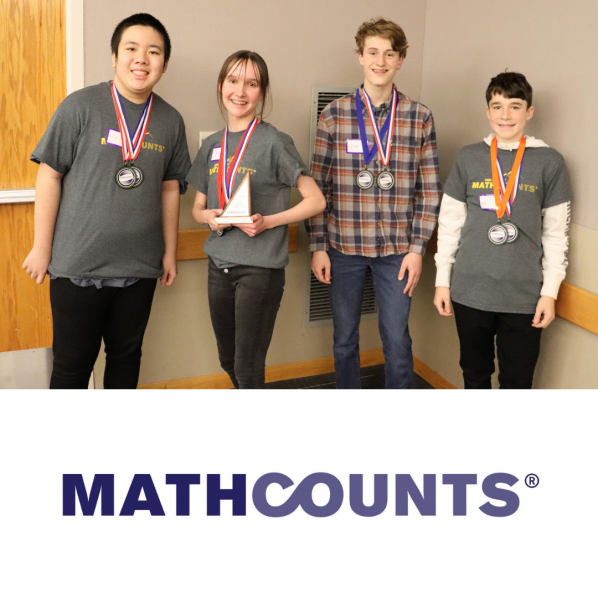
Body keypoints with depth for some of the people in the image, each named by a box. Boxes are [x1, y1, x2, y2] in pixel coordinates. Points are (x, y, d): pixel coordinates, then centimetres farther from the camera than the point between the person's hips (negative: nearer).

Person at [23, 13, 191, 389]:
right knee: (73, 364, 7)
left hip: (140, 267, 4)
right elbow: (50, 176, -5)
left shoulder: (171, 121, 4)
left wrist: (170, 252, 12)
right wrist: (41, 247, -5)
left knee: (126, 357, 16)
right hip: (77, 264, -3)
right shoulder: (81, 106, -8)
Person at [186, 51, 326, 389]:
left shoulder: (274, 142, -8)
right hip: (219, 266, 6)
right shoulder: (212, 146, 9)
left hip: (260, 269, -6)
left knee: (247, 370, -3)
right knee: (229, 361, 18)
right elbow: (198, 207, 17)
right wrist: (208, 216, -6)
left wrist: (267, 222, -20)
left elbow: (316, 201, -8)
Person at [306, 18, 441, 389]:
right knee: (345, 338, 13)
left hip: (397, 250, 0)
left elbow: (430, 190, 1)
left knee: (397, 340, 5)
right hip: (343, 247, 1)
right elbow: (318, 185, 1)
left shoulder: (420, 117, 0)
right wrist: (318, 246, -2)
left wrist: (417, 248, -4)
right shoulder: (334, 115, -1)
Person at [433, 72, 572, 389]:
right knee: (475, 373, 15)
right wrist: (442, 280, 4)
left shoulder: (550, 162, -1)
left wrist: (550, 291, -2)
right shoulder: (468, 157, 3)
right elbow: (449, 223, 6)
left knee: (517, 381, 6)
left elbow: (556, 233, 1)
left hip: (525, 297, -1)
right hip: (470, 292, 1)